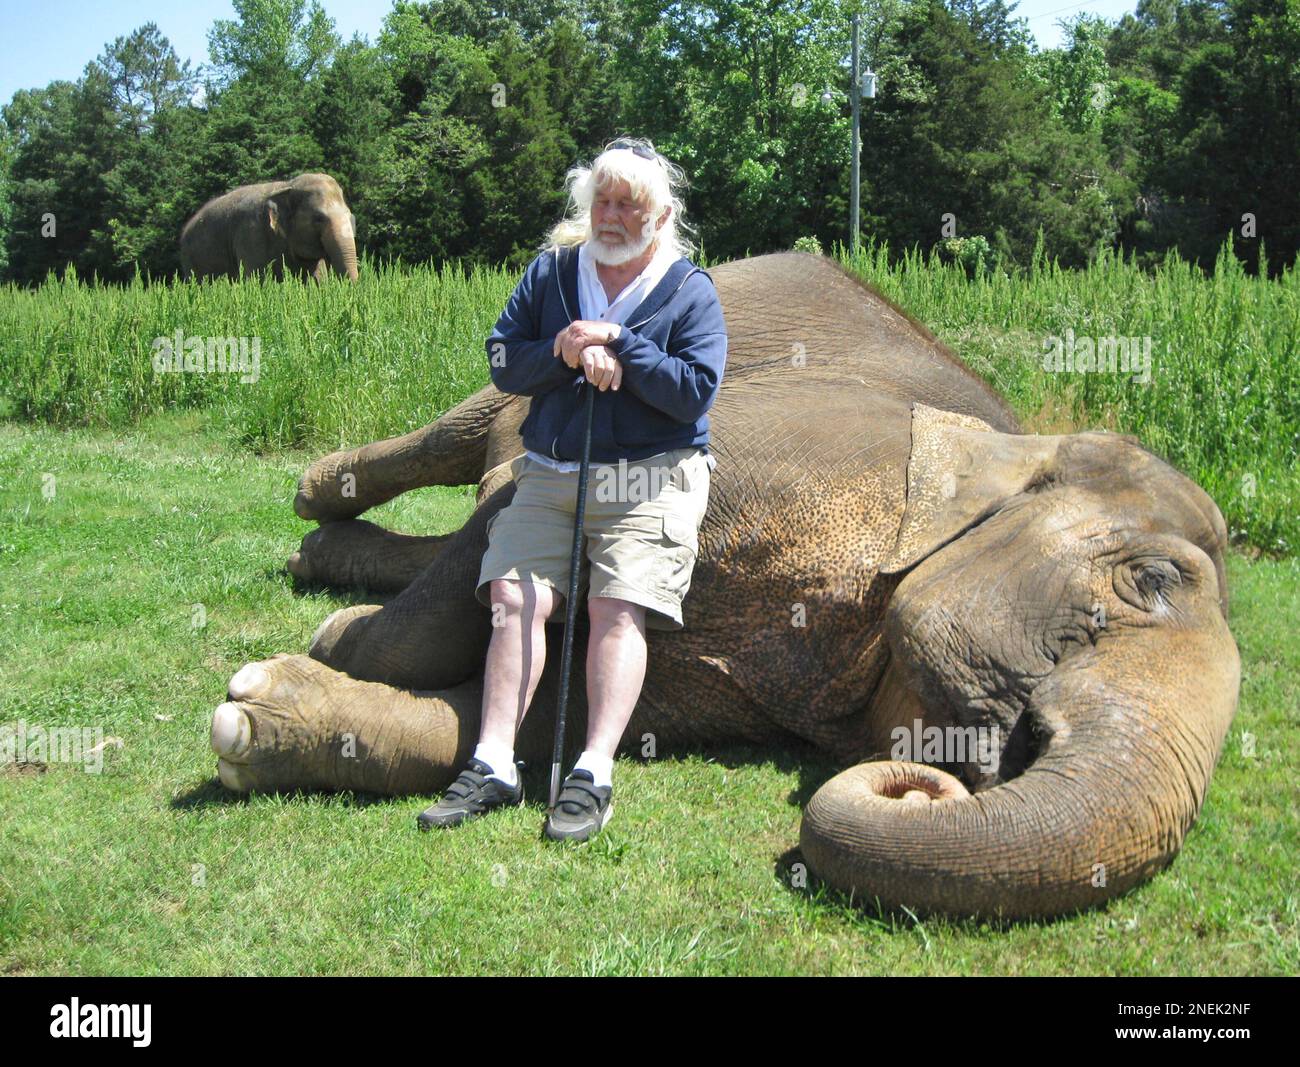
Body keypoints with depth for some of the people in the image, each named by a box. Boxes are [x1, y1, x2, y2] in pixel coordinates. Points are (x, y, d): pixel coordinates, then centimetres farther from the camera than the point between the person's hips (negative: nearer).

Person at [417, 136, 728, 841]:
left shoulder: (689, 291, 3)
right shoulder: (551, 272, 13)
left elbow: (694, 391, -8)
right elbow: (502, 363, 6)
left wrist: (618, 345, -15)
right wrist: (565, 355, -12)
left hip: (648, 483, -3)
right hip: (549, 475, 3)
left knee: (617, 607, -18)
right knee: (516, 598, -13)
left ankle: (594, 773, -20)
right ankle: (492, 766, -15)